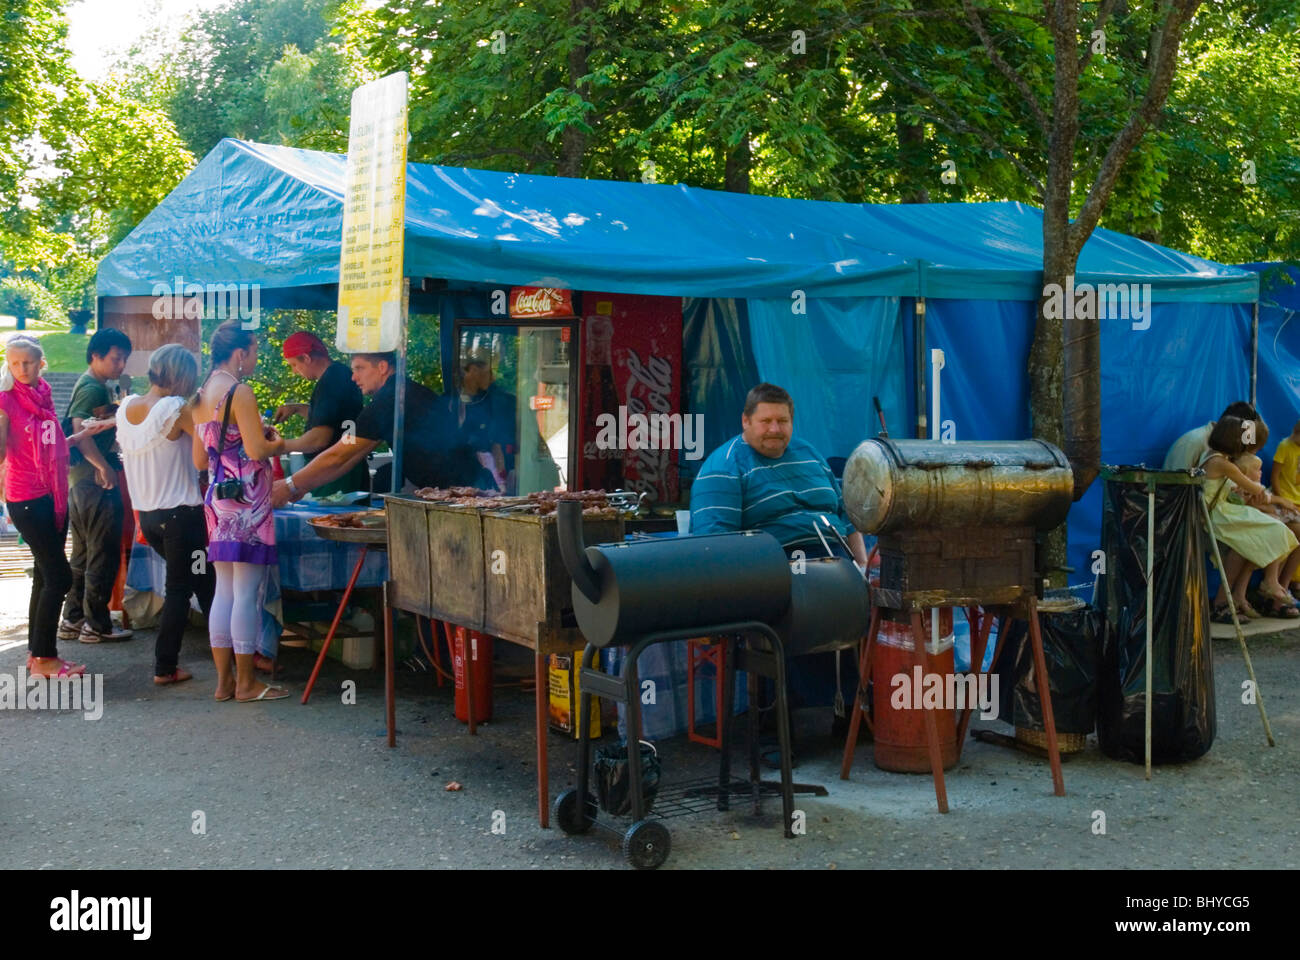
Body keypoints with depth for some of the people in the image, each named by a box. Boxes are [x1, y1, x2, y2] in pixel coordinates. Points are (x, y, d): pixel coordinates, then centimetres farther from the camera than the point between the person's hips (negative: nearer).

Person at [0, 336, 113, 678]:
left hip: (54, 496, 7)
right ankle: (43, 658, 1)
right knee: (59, 575, -8)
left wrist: (83, 434, 13)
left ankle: (37, 654, 20)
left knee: (46, 576, 11)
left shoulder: (43, 395, 10)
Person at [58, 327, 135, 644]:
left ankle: (72, 620, 21)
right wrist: (104, 466, -27)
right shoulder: (94, 388, -15)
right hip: (95, 479, -10)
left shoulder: (86, 385, 17)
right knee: (104, 555, -3)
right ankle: (96, 625, 2)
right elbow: (80, 429, -27)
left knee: (83, 554, 16)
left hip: (79, 478, 10)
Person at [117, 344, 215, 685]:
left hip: (146, 514, 7)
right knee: (178, 590, 5)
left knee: (199, 580, 17)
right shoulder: (177, 409, -16)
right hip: (181, 513, -7)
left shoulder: (126, 408, 5)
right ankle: (165, 667, 13)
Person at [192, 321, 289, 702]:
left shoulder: (203, 396, 15)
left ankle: (224, 680, 15)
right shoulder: (240, 392, -12)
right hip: (246, 499, -9)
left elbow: (200, 460, 17)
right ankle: (246, 682, 3)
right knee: (247, 592, -3)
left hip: (217, 500, 9)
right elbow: (256, 449, -18)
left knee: (224, 591, 12)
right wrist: (277, 444, 2)